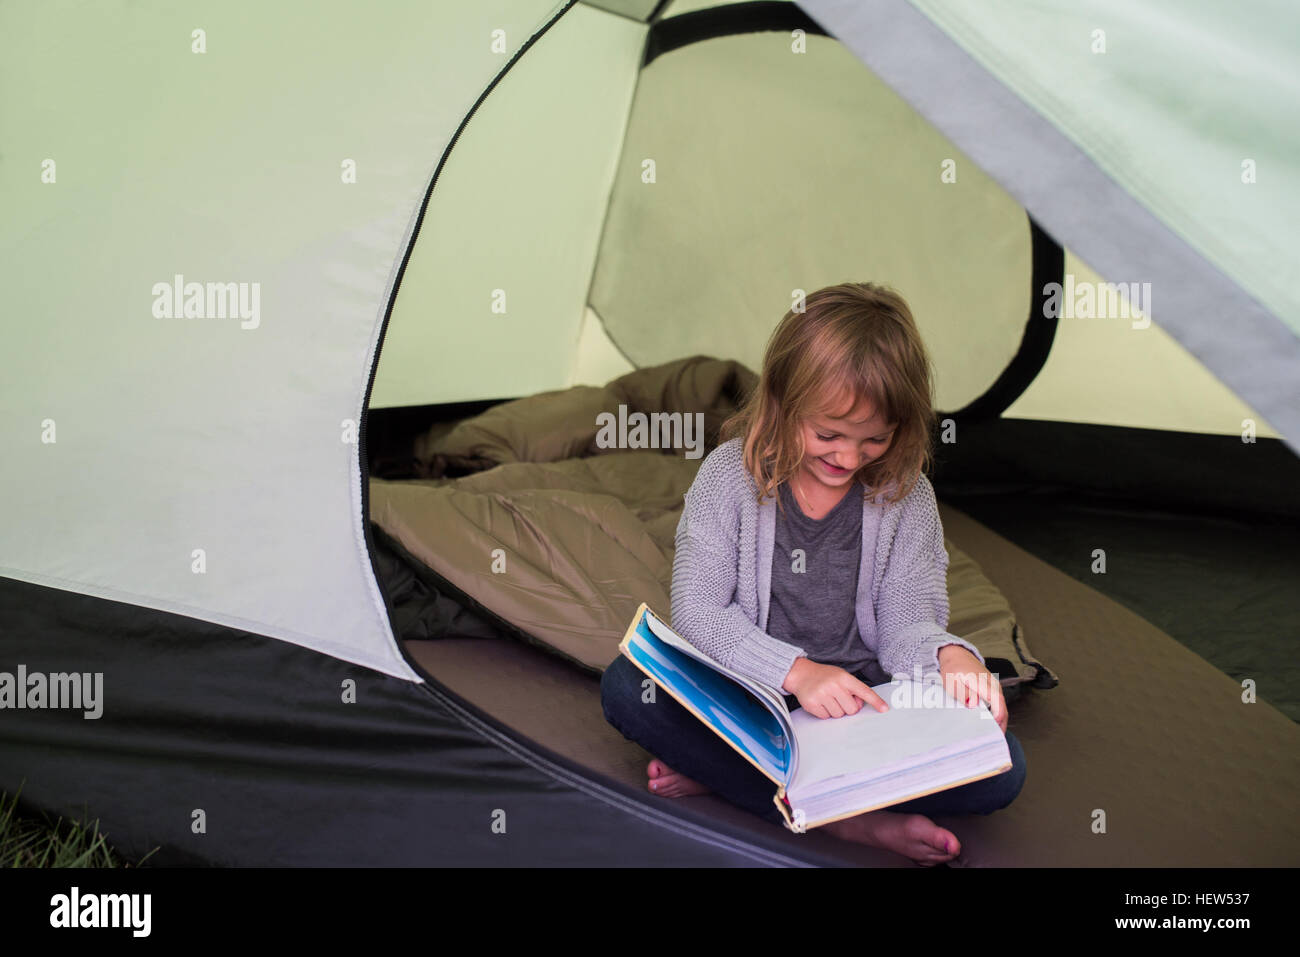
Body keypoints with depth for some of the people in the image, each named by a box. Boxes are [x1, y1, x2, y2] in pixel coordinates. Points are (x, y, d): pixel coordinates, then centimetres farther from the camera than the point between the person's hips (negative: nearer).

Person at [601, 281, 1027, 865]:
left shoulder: (905, 495, -4)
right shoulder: (731, 474, -9)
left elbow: (908, 622, -5)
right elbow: (696, 611, -14)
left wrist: (950, 656, -30)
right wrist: (794, 670, -30)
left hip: (861, 704, 2)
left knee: (1001, 769, -23)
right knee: (625, 686, -29)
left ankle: (718, 770, -25)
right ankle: (850, 820, -30)